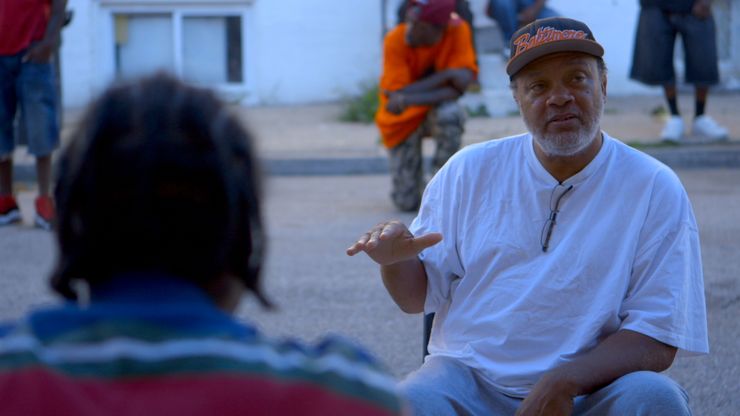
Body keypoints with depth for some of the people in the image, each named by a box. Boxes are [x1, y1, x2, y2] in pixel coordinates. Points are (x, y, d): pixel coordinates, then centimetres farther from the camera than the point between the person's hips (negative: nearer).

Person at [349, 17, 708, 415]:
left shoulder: (655, 189, -1)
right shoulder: (470, 170, 7)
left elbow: (657, 340, -7)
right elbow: (418, 297, 11)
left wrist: (565, 380, -24)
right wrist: (395, 260, -12)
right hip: (469, 379, 1)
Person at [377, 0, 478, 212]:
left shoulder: (457, 30, -20)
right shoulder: (395, 41, -22)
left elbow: (457, 89, -26)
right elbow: (398, 93, -27)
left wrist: (409, 99, -37)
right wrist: (446, 75, -31)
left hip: (437, 109, 1)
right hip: (402, 120, 0)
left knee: (451, 114, -38)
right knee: (407, 202, -9)